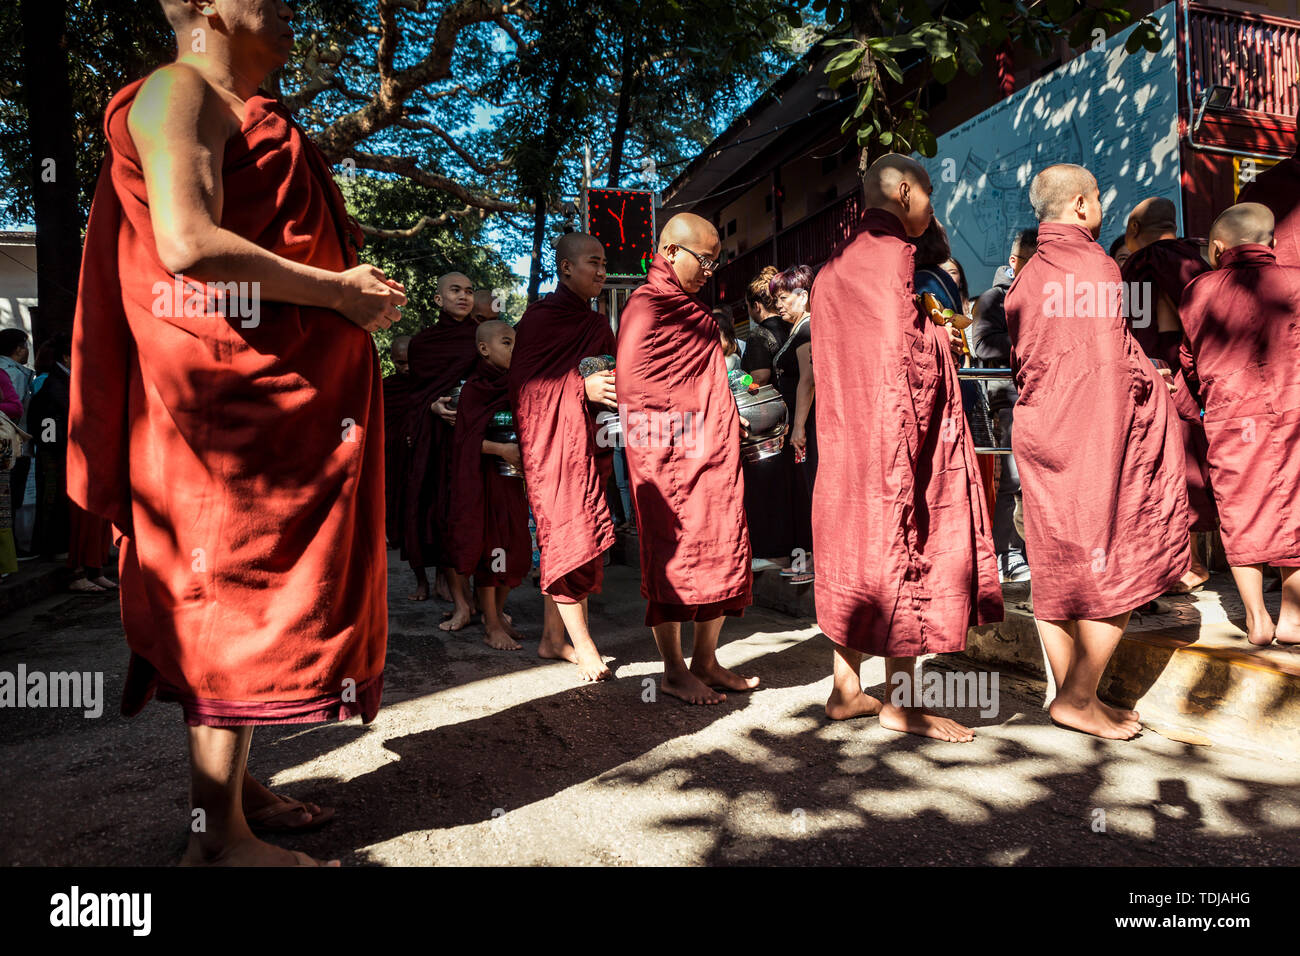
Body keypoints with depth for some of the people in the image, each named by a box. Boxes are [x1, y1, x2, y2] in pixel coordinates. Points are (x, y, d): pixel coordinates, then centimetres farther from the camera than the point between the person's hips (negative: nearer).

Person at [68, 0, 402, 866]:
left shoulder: (251, 115, 23)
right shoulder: (179, 91, -5)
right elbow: (187, 243, -21)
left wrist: (360, 284, 10)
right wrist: (337, 291, -15)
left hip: (292, 388, 10)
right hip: (234, 390, -10)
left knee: (269, 587, 12)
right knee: (241, 588, -6)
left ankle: (237, 787, 25)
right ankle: (218, 834, 6)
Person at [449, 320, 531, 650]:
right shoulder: (475, 387, -8)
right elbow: (466, 438, -14)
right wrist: (501, 449, -24)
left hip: (514, 478, 6)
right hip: (485, 480, -6)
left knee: (515, 548, 9)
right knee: (490, 548, -2)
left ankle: (498, 613, 26)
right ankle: (491, 627, 8)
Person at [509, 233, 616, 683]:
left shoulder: (599, 326, 20)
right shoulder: (540, 316, -2)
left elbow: (611, 381, 28)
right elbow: (521, 380, -11)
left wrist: (613, 390, 5)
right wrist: (582, 387, -19)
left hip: (588, 442, 7)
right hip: (552, 440, -7)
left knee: (562, 542, 8)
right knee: (569, 536, -11)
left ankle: (553, 638, 15)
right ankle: (582, 645, -4)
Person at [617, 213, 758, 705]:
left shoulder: (693, 309, 20)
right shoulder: (645, 307, -9)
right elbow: (631, 387, -16)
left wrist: (726, 430, 16)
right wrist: (668, 438, -14)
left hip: (713, 454, 9)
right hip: (670, 460, -9)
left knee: (723, 552, 9)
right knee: (672, 559, 0)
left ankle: (705, 660, 21)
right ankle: (673, 671, 12)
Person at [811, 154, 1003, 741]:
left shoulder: (836, 263, 17)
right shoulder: (891, 252, -9)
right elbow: (900, 349, -16)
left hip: (846, 431, 9)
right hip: (893, 424, -9)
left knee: (854, 544, 11)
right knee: (901, 545, -3)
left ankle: (846, 688, 17)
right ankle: (900, 700, 5)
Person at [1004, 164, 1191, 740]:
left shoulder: (1026, 277, 12)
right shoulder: (1094, 266, -11)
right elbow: (1108, 367, -15)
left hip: (1040, 433, 8)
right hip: (1091, 433, -8)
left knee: (1059, 567, 10)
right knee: (1117, 568, 1)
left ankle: (1072, 694, 19)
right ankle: (1077, 698, 3)